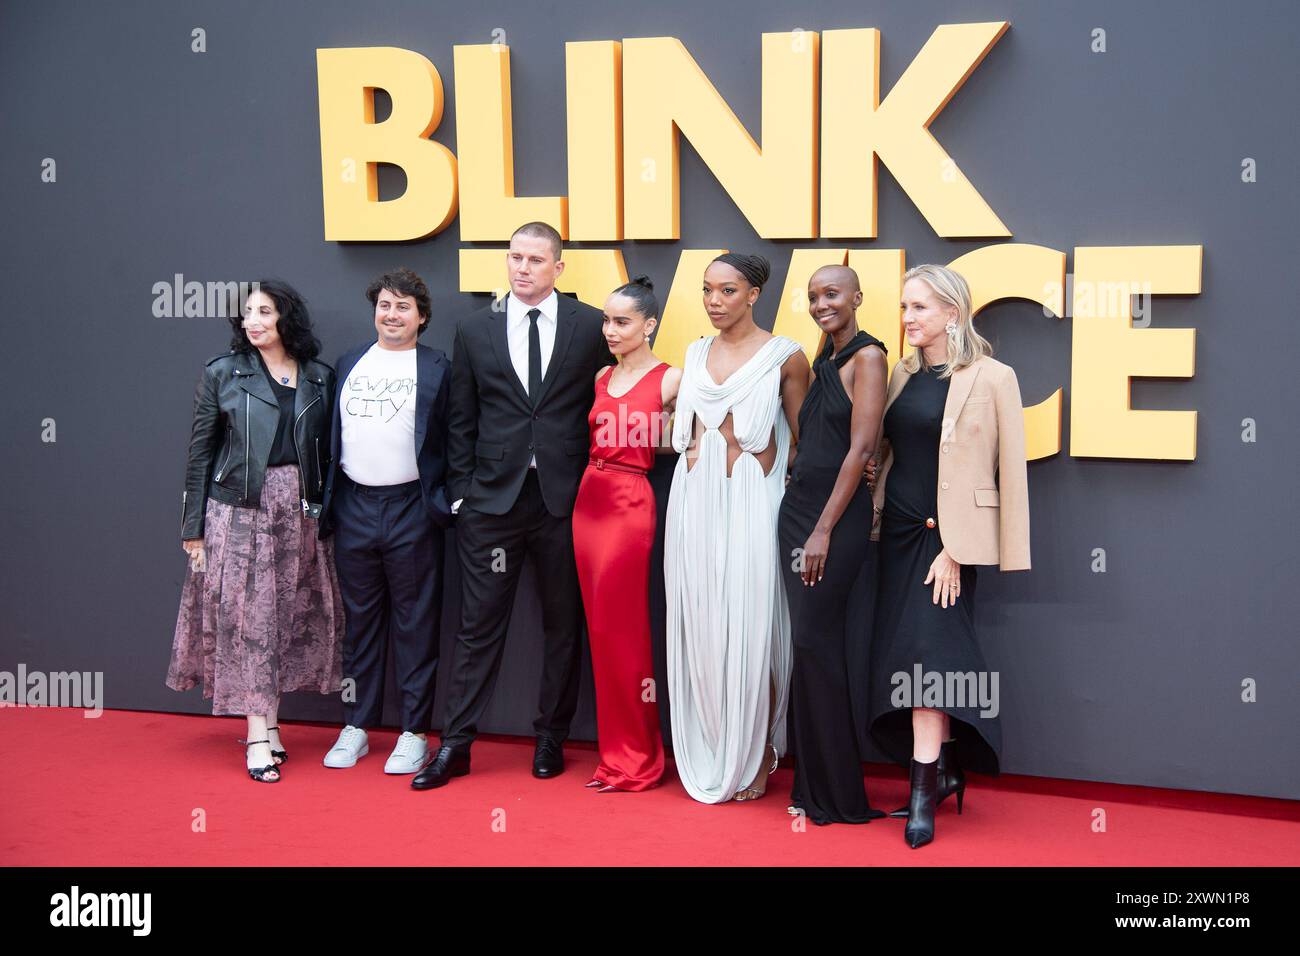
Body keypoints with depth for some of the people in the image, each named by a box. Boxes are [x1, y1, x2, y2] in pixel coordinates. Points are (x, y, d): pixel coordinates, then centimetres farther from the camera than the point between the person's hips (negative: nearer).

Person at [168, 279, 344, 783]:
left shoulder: (319, 377, 6)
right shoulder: (222, 373, 0)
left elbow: (325, 452, 9)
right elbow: (200, 452, 1)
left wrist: (324, 513, 4)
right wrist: (193, 527, -2)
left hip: (298, 510, 3)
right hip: (239, 509, -3)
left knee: (292, 613, 6)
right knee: (247, 614, -3)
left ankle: (269, 723, 18)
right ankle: (258, 734, 1)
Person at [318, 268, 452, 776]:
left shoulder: (437, 368, 0)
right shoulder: (349, 362, 12)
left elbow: (453, 442, -2)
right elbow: (333, 433, 12)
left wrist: (445, 502, -11)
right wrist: (326, 501, 6)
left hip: (411, 509, -4)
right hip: (354, 506, 4)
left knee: (414, 624, 3)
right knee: (360, 620, 12)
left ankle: (414, 732, 11)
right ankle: (356, 725, 22)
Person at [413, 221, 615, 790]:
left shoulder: (590, 326, 2)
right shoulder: (475, 331, 7)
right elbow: (462, 420, 8)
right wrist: (460, 491, 2)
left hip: (565, 497, 0)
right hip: (492, 498, 1)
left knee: (563, 623, 9)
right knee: (479, 625, 4)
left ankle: (551, 738, 22)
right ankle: (455, 744, 11)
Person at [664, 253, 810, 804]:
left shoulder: (783, 356, -2)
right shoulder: (696, 353, 13)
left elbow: (800, 439, 3)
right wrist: (694, 449, 12)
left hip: (750, 500, -4)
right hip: (695, 498, 5)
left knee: (748, 628, -3)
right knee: (699, 624, 5)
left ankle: (754, 759, 13)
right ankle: (709, 757, 17)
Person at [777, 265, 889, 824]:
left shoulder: (867, 356, -7)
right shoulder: (822, 363, 17)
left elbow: (861, 448, -14)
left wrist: (824, 529, -17)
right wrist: (802, 520, 9)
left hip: (838, 515, -8)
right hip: (796, 506, 8)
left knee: (814, 642, -7)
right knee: (808, 643, 7)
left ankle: (837, 796, 4)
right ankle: (813, 785, 15)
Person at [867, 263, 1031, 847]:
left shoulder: (992, 379, -8)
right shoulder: (903, 376, 11)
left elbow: (1011, 469, -11)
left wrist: (954, 547, -15)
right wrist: (878, 514, 4)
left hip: (948, 533, -7)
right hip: (899, 530, 7)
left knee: (926, 644, -12)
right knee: (904, 649, 8)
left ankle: (924, 789, -6)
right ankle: (945, 771, 20)